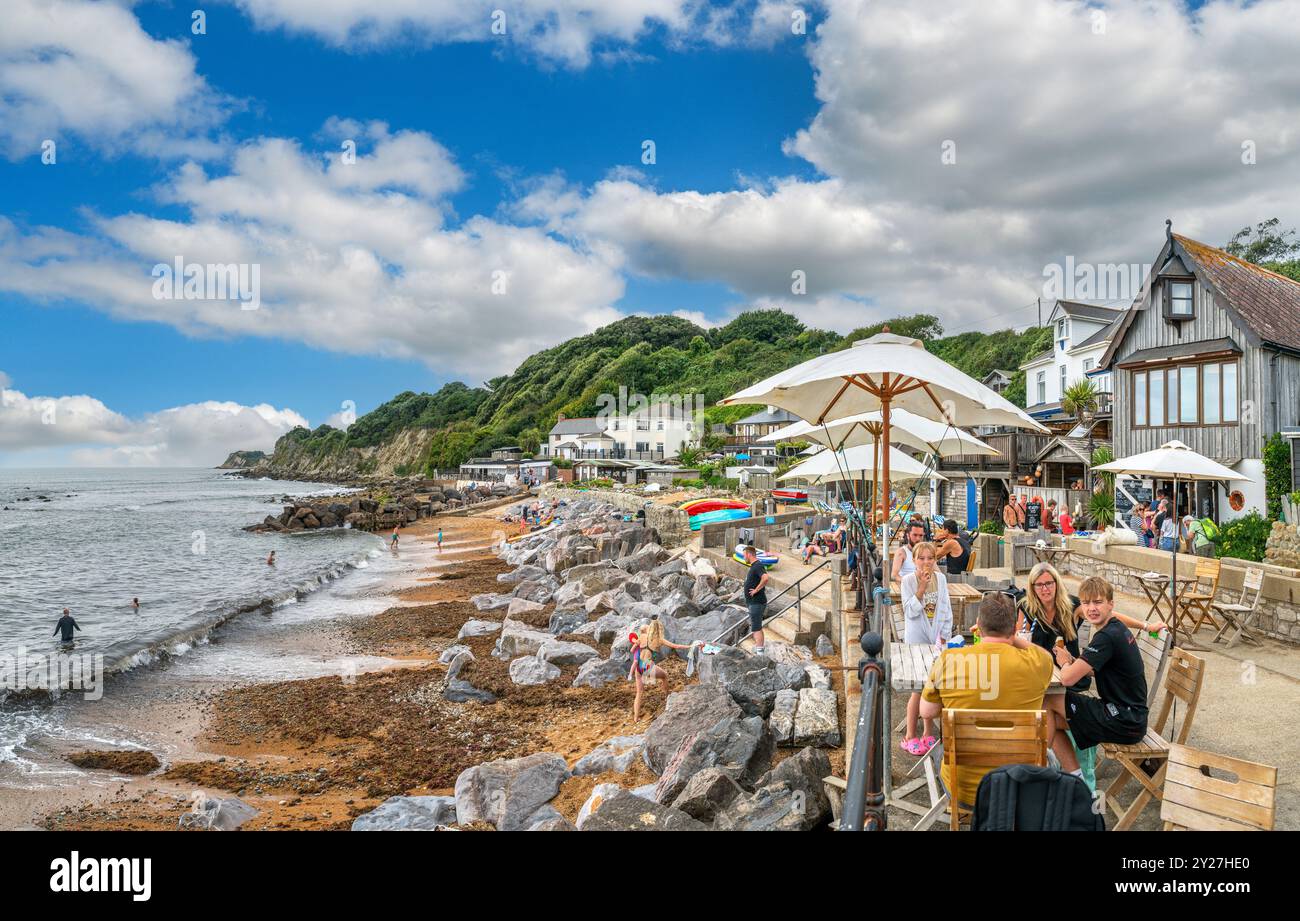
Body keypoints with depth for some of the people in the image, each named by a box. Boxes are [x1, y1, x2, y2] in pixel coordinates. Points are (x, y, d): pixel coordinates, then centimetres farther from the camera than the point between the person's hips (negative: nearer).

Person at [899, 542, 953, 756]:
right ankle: (910, 736, 10)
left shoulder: (941, 579, 2)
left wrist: (944, 635, 3)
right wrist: (921, 588, -22)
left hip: (937, 638, 4)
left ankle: (927, 733, 21)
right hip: (916, 639, -4)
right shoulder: (908, 580, -9)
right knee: (918, 688, -3)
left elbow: (946, 609, 7)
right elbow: (910, 611, -14)